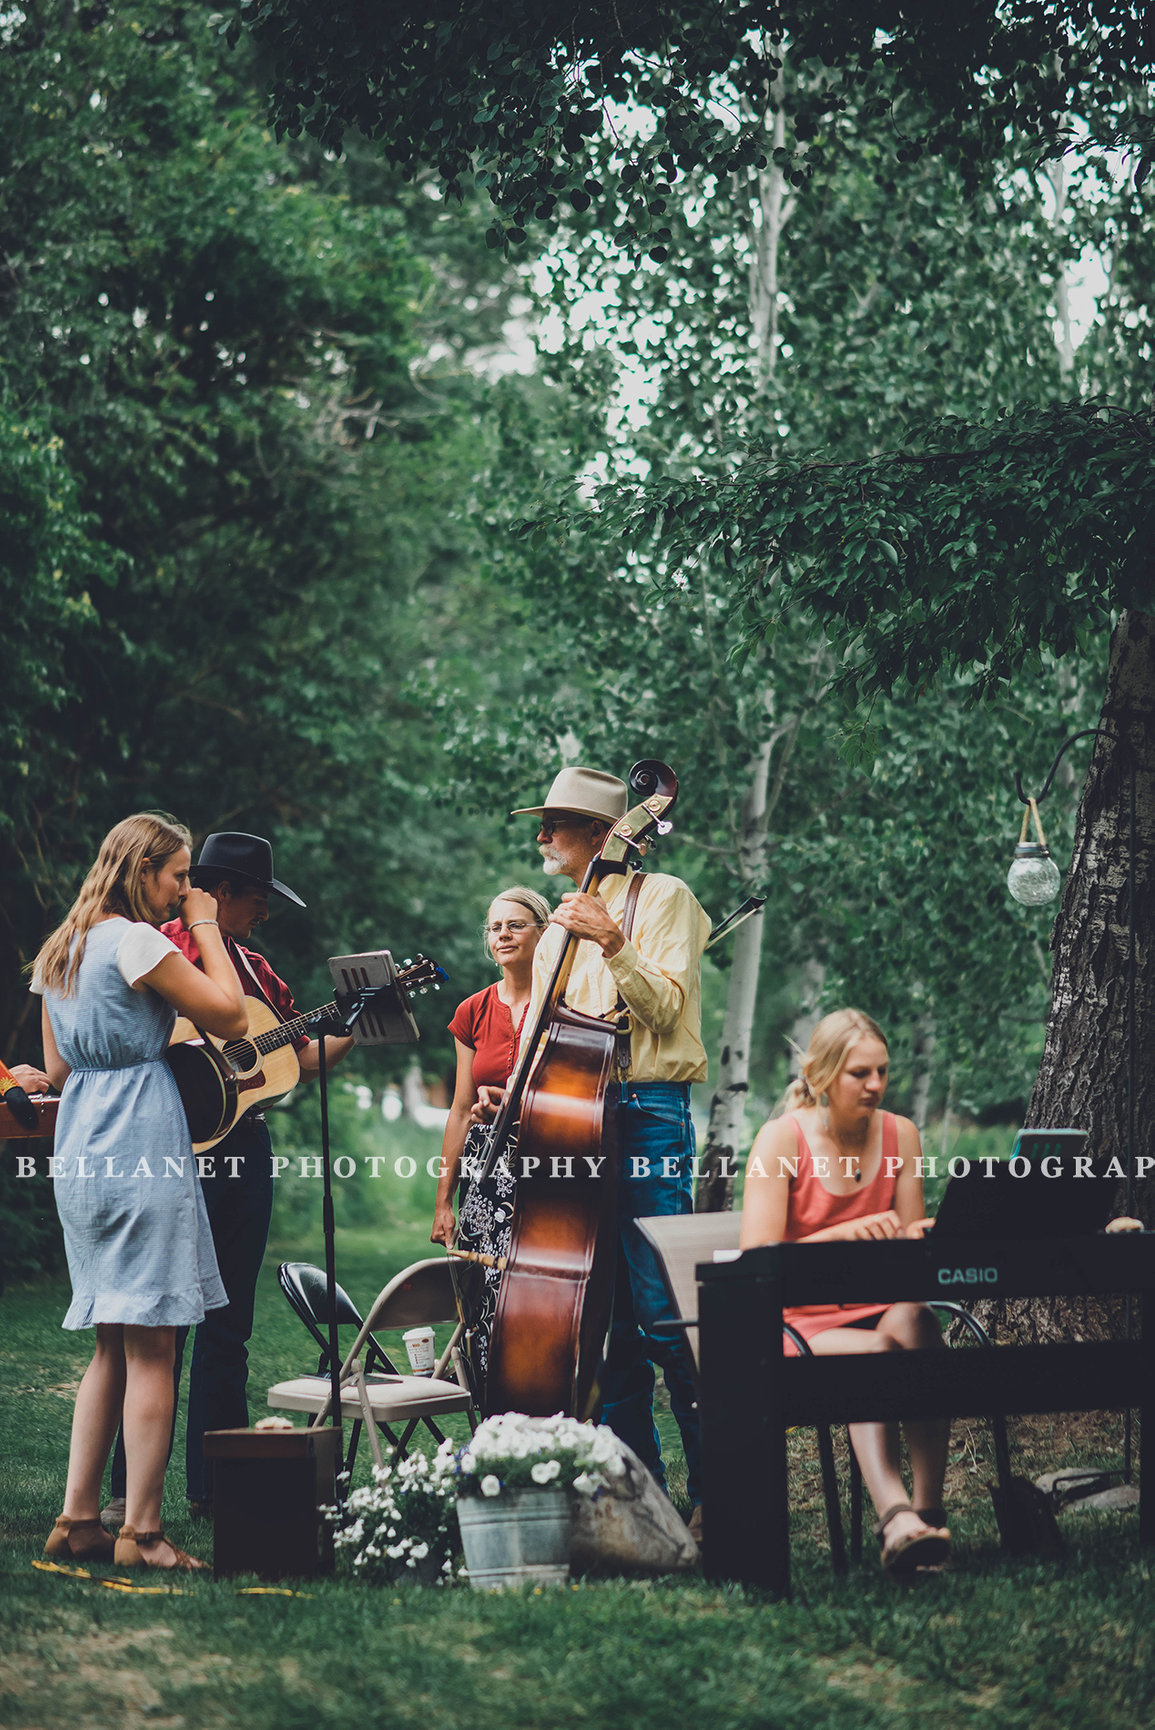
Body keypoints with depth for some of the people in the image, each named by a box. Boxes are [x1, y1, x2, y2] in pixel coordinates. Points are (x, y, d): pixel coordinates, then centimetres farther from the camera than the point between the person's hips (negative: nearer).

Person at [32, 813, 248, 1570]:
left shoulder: (61, 951, 15)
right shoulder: (137, 943, -11)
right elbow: (231, 1015, -9)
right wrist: (206, 928, 1)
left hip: (80, 1157, 9)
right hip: (143, 1149, -9)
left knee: (113, 1346, 14)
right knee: (151, 1348, -5)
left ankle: (79, 1519, 13)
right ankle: (142, 1532, -4)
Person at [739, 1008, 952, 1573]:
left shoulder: (900, 1135, 7)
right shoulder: (782, 1138, -6)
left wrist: (922, 1237, -15)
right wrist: (844, 1233, -28)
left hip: (878, 1308, 3)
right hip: (798, 1321, -3)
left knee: (912, 1323, -34)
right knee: (876, 1353, -36)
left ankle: (928, 1510, -39)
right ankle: (896, 1514, -55)